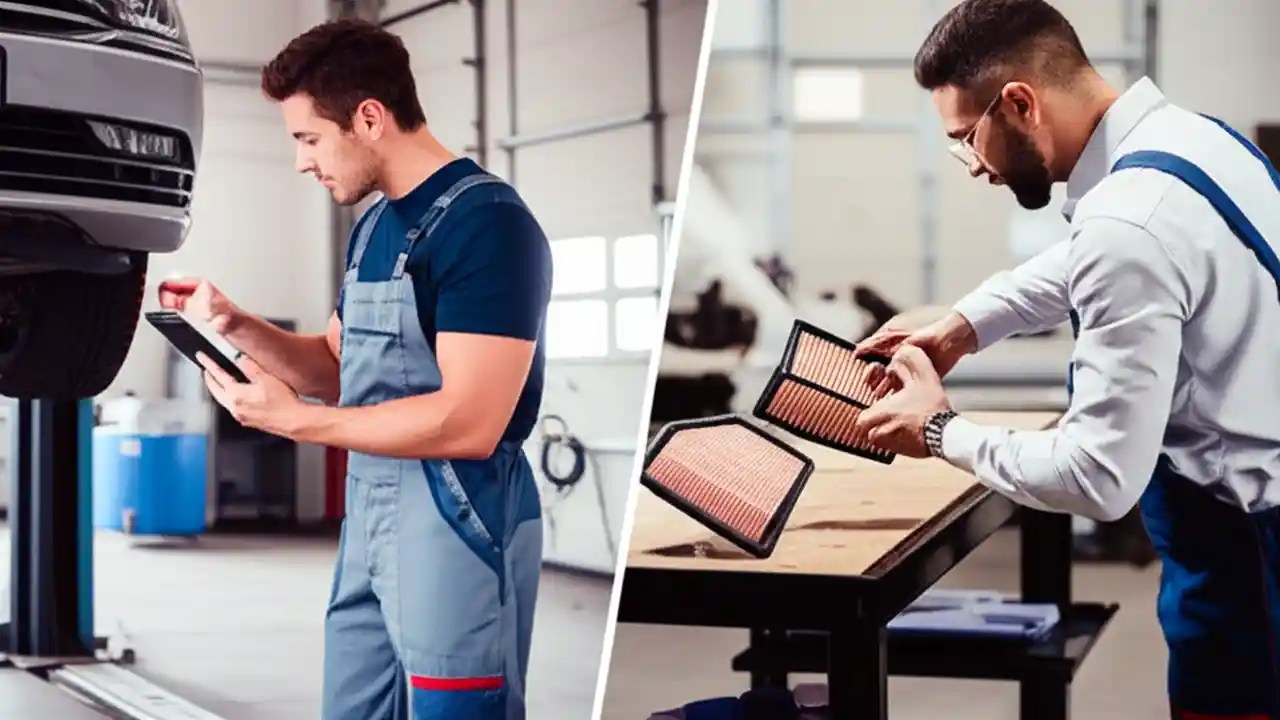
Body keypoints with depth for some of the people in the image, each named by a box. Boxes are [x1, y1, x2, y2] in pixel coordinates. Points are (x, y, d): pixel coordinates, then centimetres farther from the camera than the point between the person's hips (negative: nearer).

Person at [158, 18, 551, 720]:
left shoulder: (485, 223, -16)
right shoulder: (373, 225, 14)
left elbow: (469, 423, -23)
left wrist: (292, 419, -18)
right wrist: (235, 324, 4)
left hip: (457, 524, -9)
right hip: (368, 517, 9)